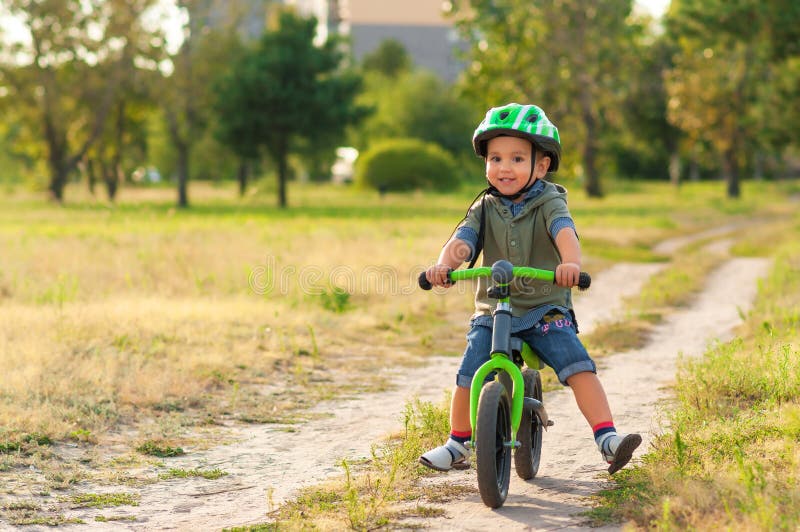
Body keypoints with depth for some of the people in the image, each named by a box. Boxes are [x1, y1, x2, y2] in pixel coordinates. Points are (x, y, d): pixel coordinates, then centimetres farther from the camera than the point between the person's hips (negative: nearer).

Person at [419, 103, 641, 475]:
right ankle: (458, 442, 11)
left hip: (546, 311, -2)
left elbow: (564, 232, -26)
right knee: (468, 376, -10)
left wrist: (570, 262, -48)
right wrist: (444, 264, -34)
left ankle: (607, 439, -18)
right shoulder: (484, 209, 5)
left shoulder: (549, 203, -5)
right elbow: (462, 240, -11)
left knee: (579, 367, -20)